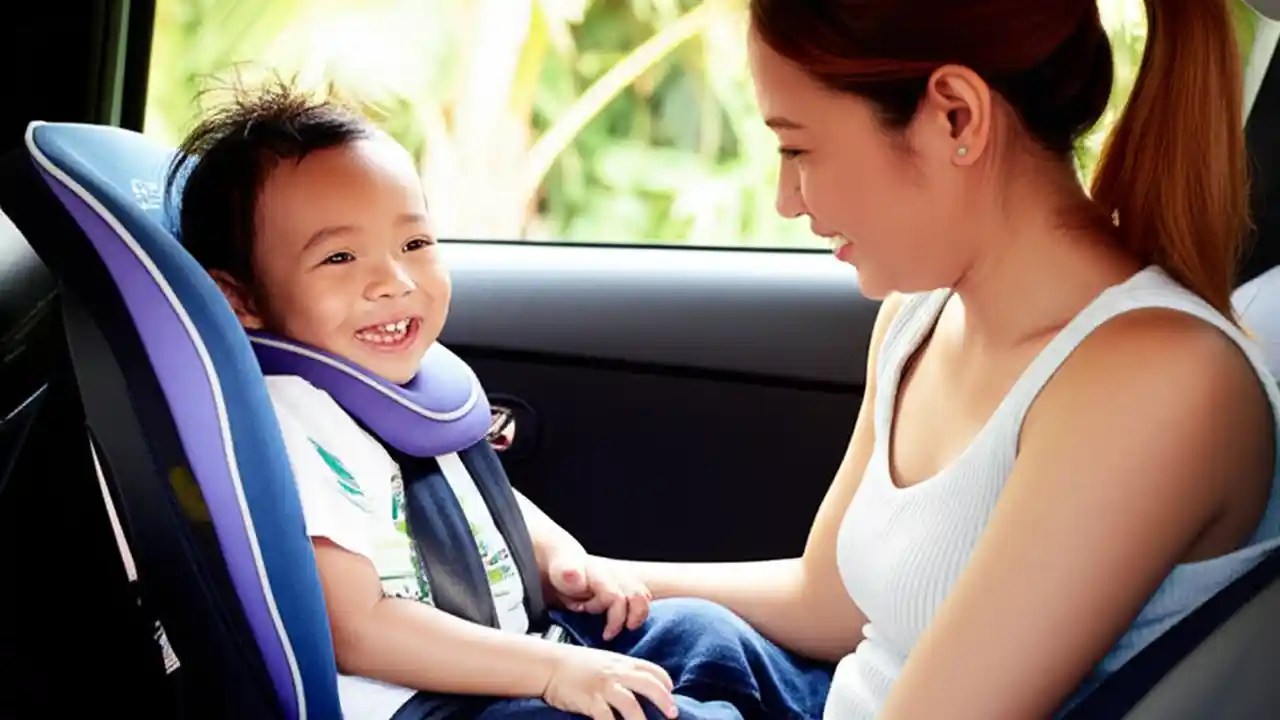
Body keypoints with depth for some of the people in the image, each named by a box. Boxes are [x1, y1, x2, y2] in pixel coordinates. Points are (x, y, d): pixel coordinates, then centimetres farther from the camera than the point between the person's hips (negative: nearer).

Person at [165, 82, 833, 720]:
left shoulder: (421, 377, 6)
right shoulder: (291, 425, -22)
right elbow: (355, 631, -26)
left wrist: (562, 557, 4)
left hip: (516, 643, 9)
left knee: (700, 630, 7)